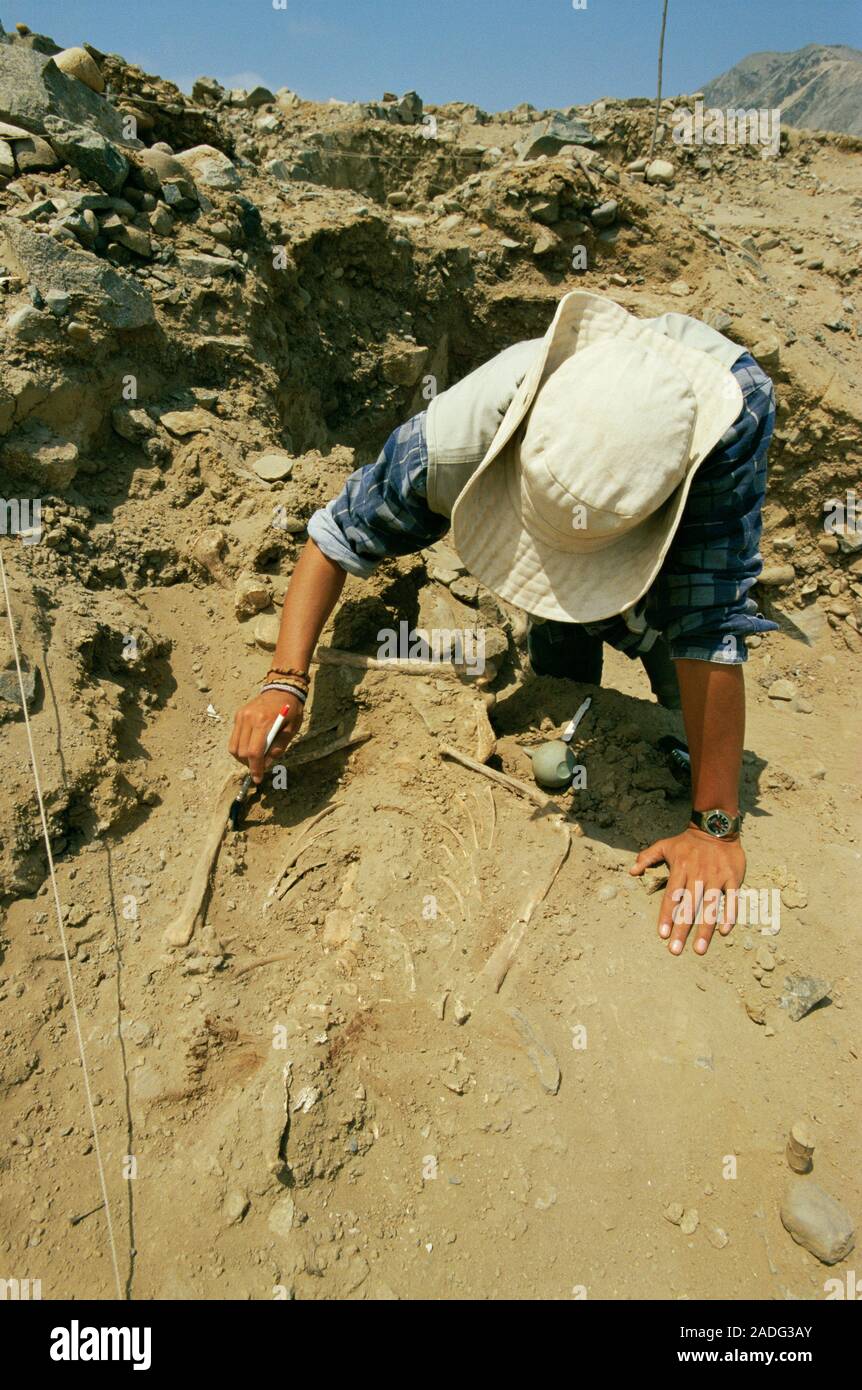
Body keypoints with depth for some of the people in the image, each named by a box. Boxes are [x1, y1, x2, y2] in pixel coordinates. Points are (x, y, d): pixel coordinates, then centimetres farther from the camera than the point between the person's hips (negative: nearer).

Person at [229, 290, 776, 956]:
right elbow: (336, 537, -26)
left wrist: (716, 827, -41)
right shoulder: (451, 441, -42)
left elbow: (713, 625, -45)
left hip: (676, 552, 0)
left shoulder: (735, 406, -46)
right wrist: (285, 682, -39)